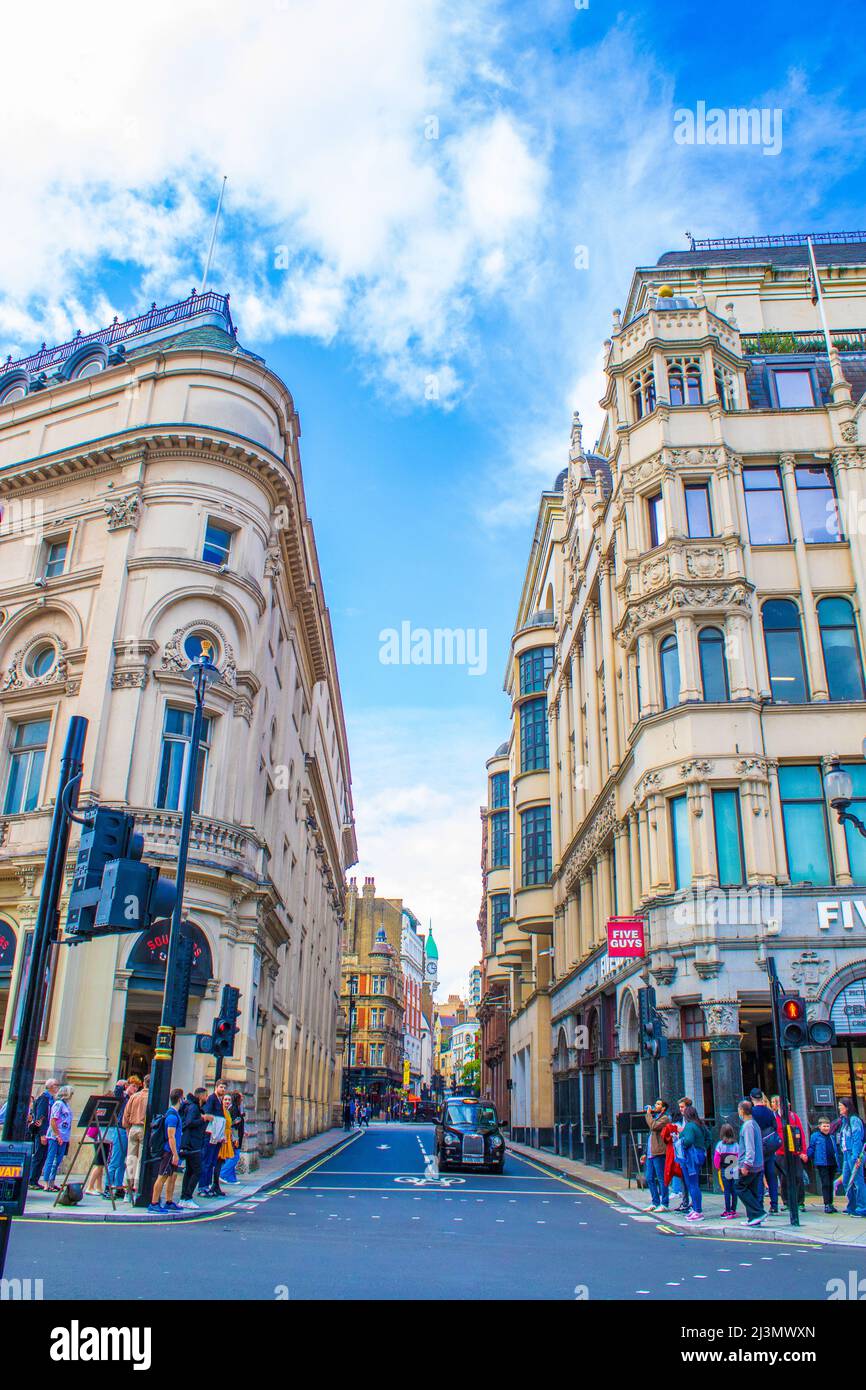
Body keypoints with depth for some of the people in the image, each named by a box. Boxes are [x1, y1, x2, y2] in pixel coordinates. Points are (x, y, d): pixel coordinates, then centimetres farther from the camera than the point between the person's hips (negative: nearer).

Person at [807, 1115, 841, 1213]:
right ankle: (827, 1205, -6)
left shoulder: (832, 1137, 13)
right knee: (825, 1184, -7)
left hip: (832, 1164, 5)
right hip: (822, 1164, -5)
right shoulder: (815, 1136, -2)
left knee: (830, 1184, 12)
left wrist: (838, 1163, 14)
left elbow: (836, 1149, 18)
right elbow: (811, 1149, -1)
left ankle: (830, 1203, 20)